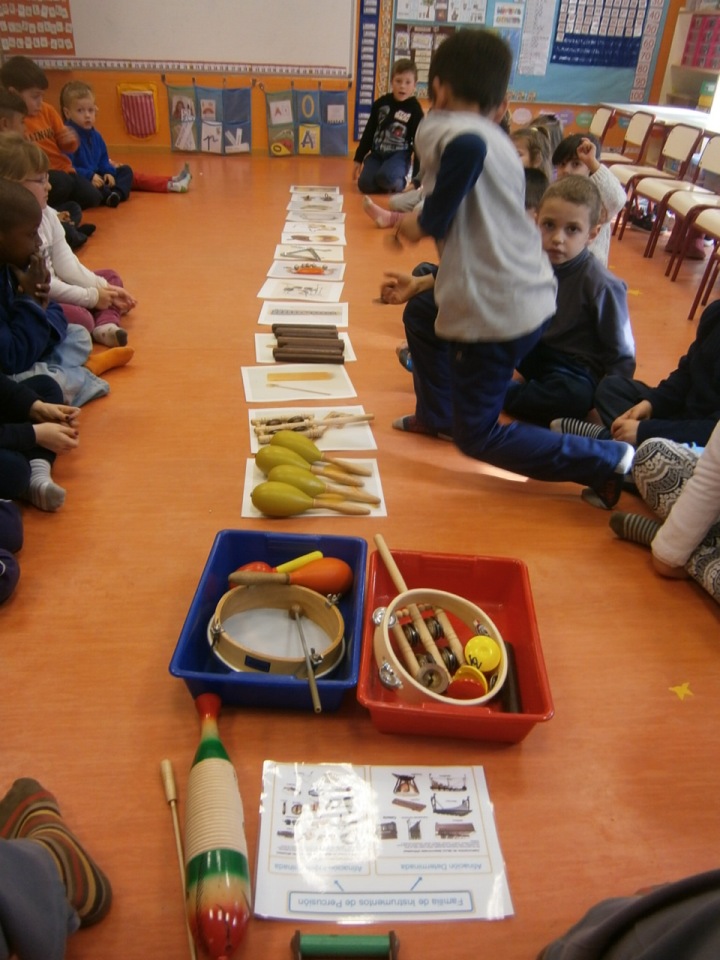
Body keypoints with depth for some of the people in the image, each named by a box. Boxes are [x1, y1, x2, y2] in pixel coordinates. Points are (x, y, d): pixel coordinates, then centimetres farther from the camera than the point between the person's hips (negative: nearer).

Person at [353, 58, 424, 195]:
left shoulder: (415, 110, -6)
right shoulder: (381, 103, 2)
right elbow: (369, 132, 11)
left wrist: (417, 176, -8)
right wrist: (358, 159, 10)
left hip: (399, 155, -3)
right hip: (376, 153, 4)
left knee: (385, 177, -34)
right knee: (365, 185, -20)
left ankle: (400, 183, 0)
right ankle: (388, 184, 10)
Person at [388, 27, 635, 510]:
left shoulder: (441, 127, -11)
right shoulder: (497, 140, 15)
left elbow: (468, 144, -35)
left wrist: (426, 222, -22)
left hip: (495, 312, -9)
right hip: (532, 294, 9)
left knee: (477, 436, 4)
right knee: (421, 315, 31)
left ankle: (606, 461, 0)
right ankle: (435, 415, 43)